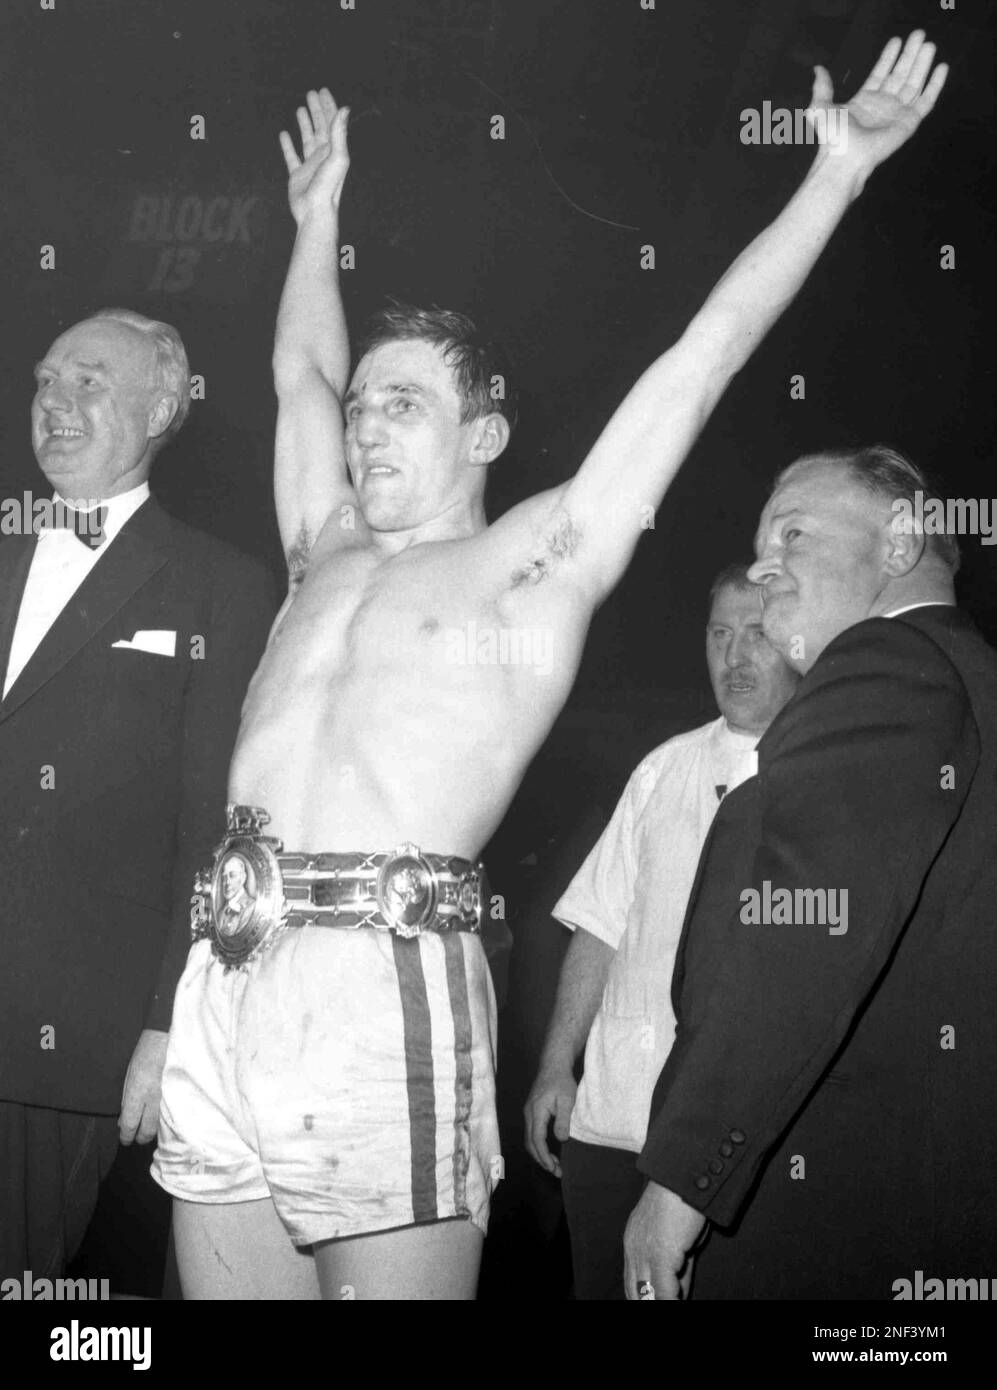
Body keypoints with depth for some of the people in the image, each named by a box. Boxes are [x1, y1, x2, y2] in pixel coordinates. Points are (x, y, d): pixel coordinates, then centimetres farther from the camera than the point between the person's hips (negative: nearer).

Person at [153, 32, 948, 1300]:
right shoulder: (325, 554, 21)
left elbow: (707, 352, 5)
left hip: (389, 981, -5)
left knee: (392, 1279, -2)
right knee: (223, 1285, 8)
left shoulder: (538, 561, 6)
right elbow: (302, 370, 37)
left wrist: (839, 169, 7)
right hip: (225, 973, 6)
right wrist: (318, 218, 46)